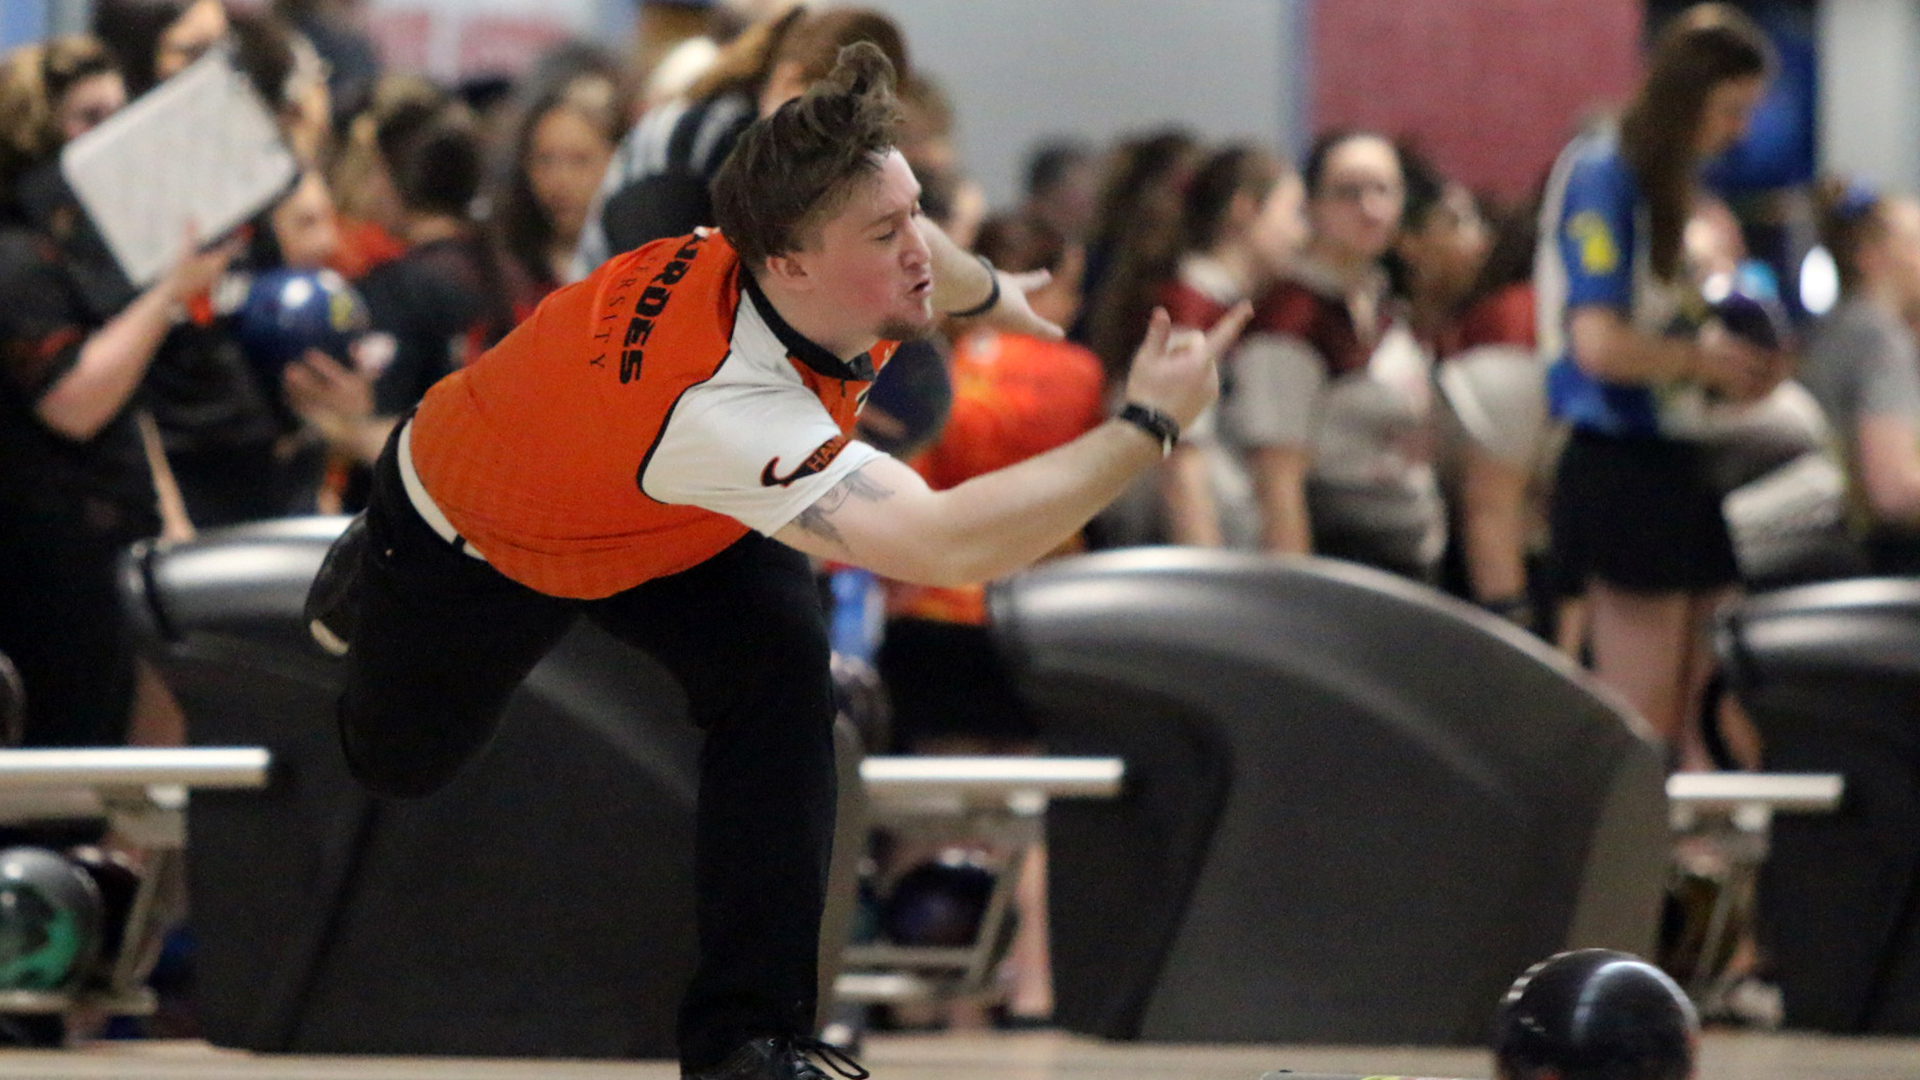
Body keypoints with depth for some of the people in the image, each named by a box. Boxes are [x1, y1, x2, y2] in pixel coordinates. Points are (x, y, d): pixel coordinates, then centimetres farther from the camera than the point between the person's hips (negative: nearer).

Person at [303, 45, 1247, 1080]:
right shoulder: (720, 403, -52)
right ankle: (359, 578, 56)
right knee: (398, 761, 21)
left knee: (779, 662, -24)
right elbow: (946, 545, -62)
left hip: (669, 522, 5)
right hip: (460, 531, -5)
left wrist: (990, 293, 21)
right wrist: (1145, 426, -55)